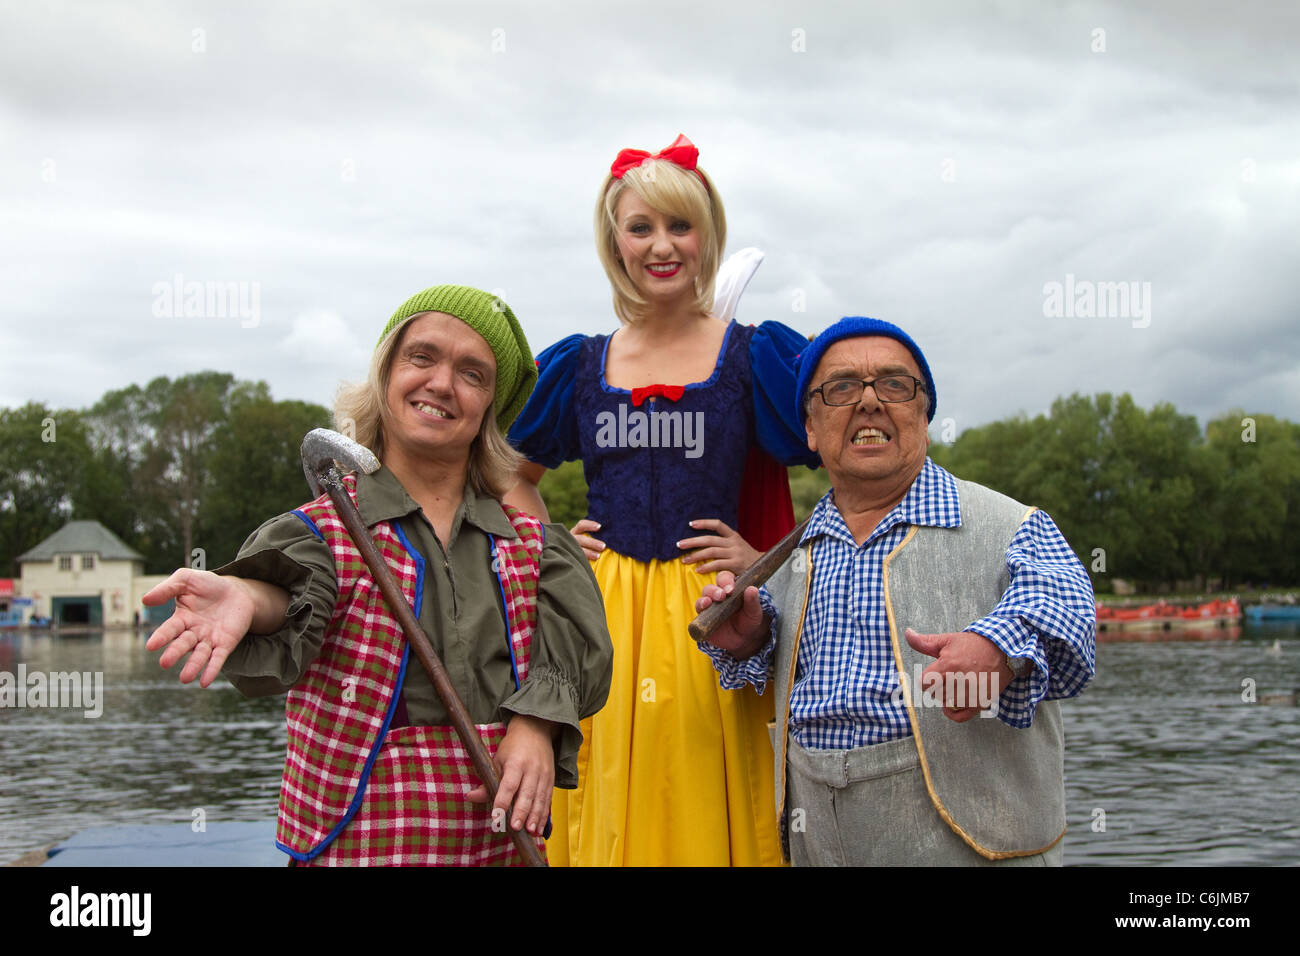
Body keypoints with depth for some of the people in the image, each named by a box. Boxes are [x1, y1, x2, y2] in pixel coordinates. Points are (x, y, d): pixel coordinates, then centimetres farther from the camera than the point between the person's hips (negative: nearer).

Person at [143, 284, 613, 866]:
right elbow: (292, 591, -21)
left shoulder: (531, 544, 10)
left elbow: (571, 642, -5)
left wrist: (535, 725, -24)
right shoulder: (321, 528, 1)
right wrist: (245, 597, -43)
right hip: (355, 844, -3)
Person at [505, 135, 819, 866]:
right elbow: (512, 476, 26)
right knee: (608, 816, 4)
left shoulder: (756, 356, 2)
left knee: (703, 819, -1)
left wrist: (770, 557, -5)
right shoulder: (578, 365, 11)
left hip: (709, 619, -2)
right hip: (599, 617, 3)